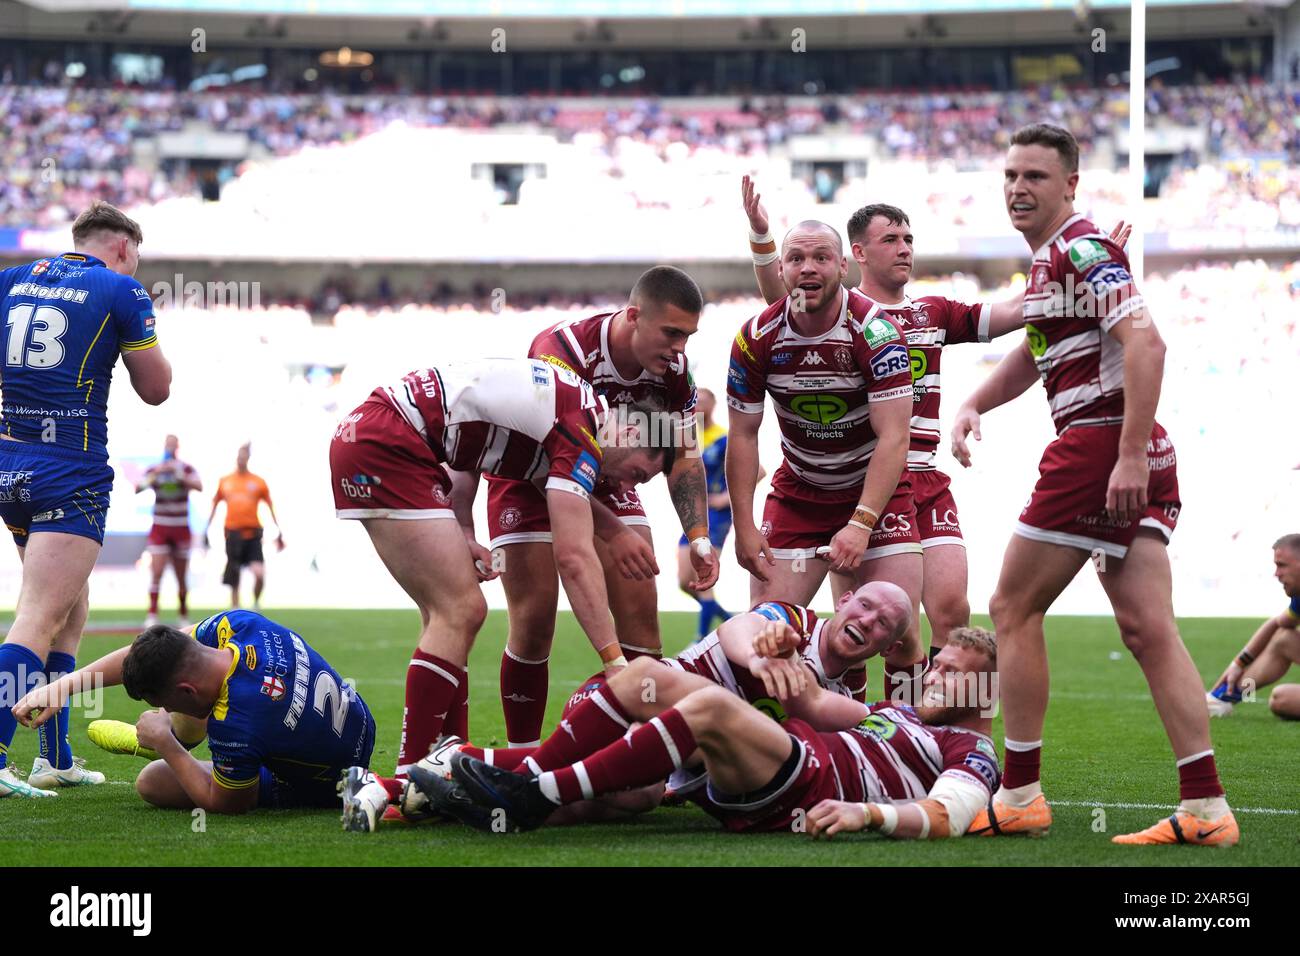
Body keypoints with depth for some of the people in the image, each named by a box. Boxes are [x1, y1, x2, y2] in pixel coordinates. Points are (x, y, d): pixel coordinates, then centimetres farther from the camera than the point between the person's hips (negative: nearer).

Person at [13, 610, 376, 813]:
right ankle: (162, 741, 50)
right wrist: (61, 686, -8)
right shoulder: (236, 623, -22)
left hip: (318, 789, -7)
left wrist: (165, 742, -14)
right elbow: (148, 654, -7)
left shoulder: (235, 725, -42)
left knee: (152, 781, 0)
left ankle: (164, 746, 36)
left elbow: (224, 804, -20)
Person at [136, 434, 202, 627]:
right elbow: (138, 488, -12)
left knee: (181, 577, 8)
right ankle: (152, 615, -13)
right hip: (160, 528, 0)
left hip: (181, 529, 0)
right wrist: (156, 474, -25)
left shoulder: (186, 469, 0)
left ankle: (184, 616, 20)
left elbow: (199, 486, -18)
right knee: (156, 573, -13)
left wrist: (179, 474, -30)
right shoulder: (153, 470, 2)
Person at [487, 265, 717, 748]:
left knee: (640, 614, -7)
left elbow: (682, 459, -4)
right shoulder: (562, 350, -34)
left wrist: (699, 538, -17)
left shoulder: (673, 368, -17)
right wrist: (614, 534, -41)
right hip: (531, 478, -5)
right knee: (534, 625, -10)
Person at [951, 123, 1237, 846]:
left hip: (1097, 444, -9)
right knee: (1148, 629, 2)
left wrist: (1130, 454, -27)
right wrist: (975, 406, 20)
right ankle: (1206, 807, -4)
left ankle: (1020, 798, 7)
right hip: (1140, 461, 9)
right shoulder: (1051, 256, 19)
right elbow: (1039, 348, 34)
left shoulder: (1081, 248, -11)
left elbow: (1145, 340, -23)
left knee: (1013, 609, 2)